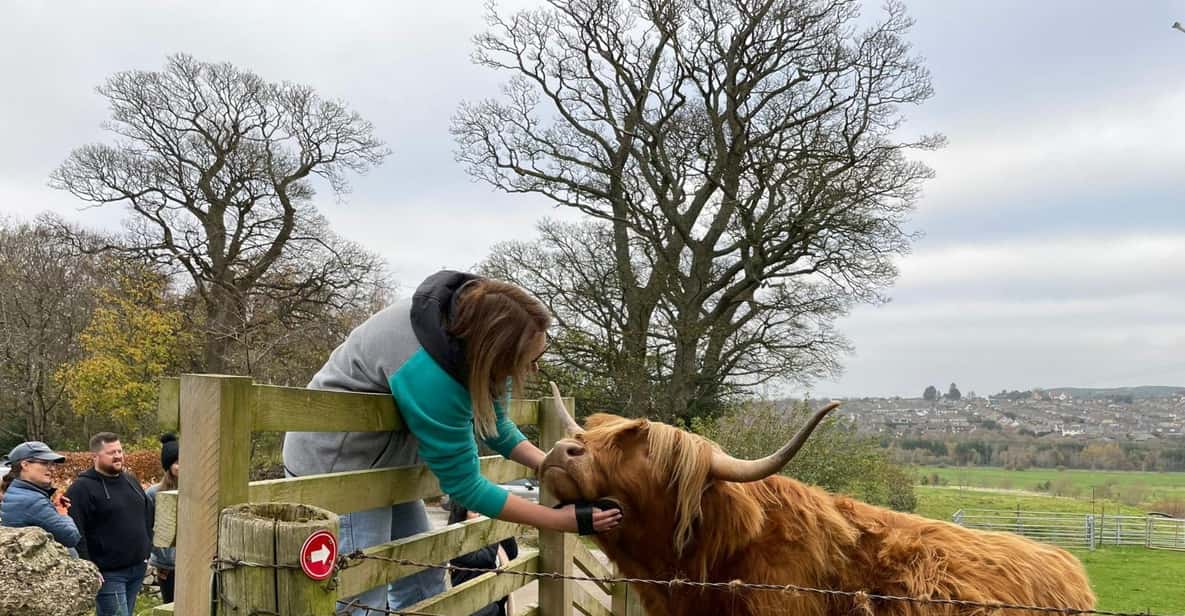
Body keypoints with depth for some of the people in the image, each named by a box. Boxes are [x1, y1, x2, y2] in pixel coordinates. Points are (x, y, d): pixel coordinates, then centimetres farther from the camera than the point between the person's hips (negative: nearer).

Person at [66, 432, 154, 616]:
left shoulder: (131, 480, 13)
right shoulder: (81, 489, -11)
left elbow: (148, 515, 22)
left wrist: (147, 551, 16)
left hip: (137, 569, 7)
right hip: (109, 574, -7)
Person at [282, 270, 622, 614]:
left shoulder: (474, 309, -13)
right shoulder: (429, 375, -36)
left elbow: (495, 424, 2)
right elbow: (462, 484, -25)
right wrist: (562, 520, -21)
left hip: (384, 462, 9)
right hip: (336, 462, -9)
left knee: (423, 583, 10)